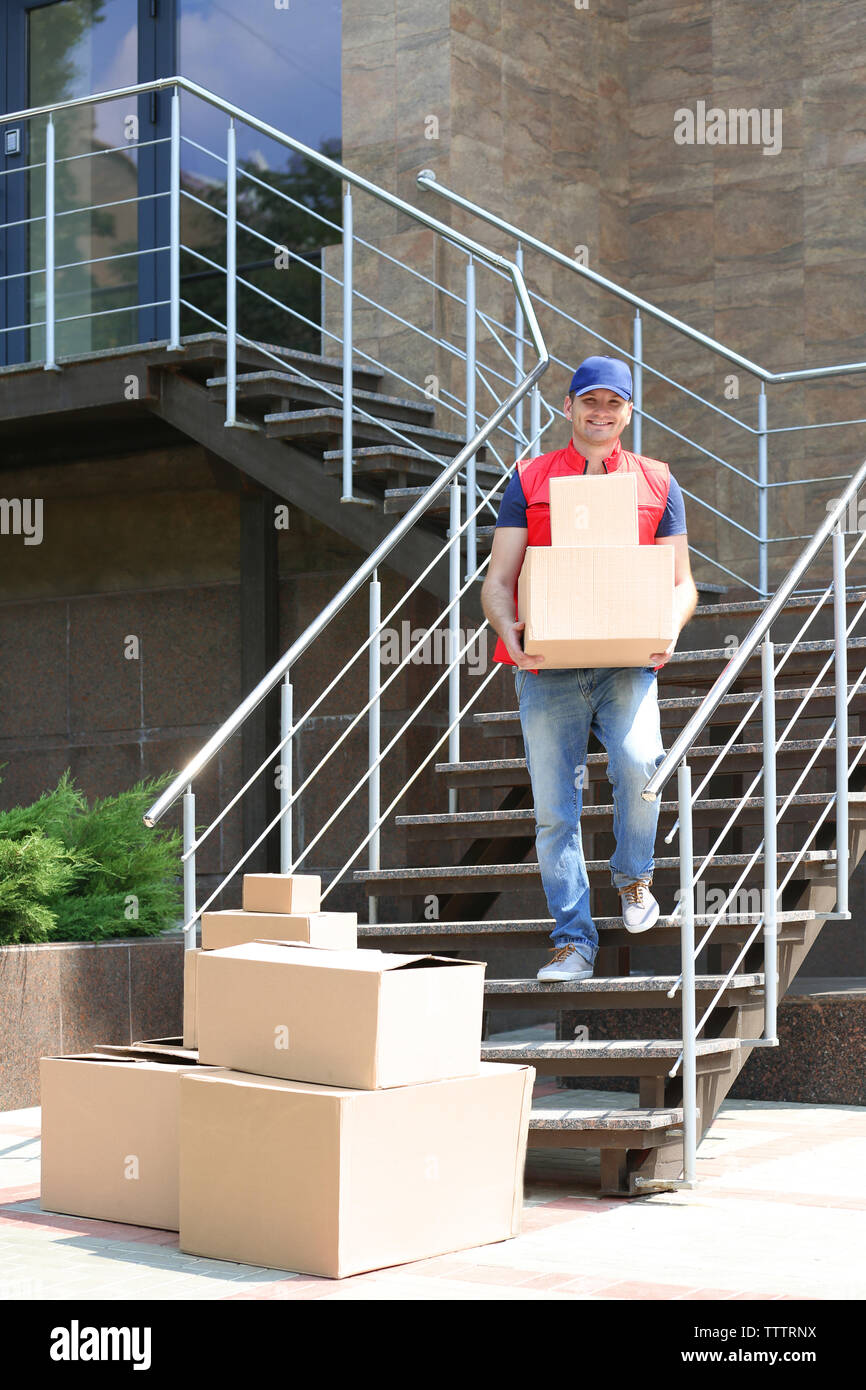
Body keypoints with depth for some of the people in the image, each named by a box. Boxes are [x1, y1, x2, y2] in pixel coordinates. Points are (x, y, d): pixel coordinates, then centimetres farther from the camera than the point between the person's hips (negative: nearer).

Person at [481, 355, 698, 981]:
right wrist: (508, 629, -14)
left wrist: (669, 628, -10)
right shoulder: (529, 480, 11)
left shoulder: (657, 483, 13)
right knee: (555, 809, -1)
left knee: (638, 761, -25)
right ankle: (574, 940, 9)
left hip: (627, 661, -1)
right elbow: (498, 581, 8)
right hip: (548, 666, 1)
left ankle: (633, 876, 3)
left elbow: (682, 582, 12)